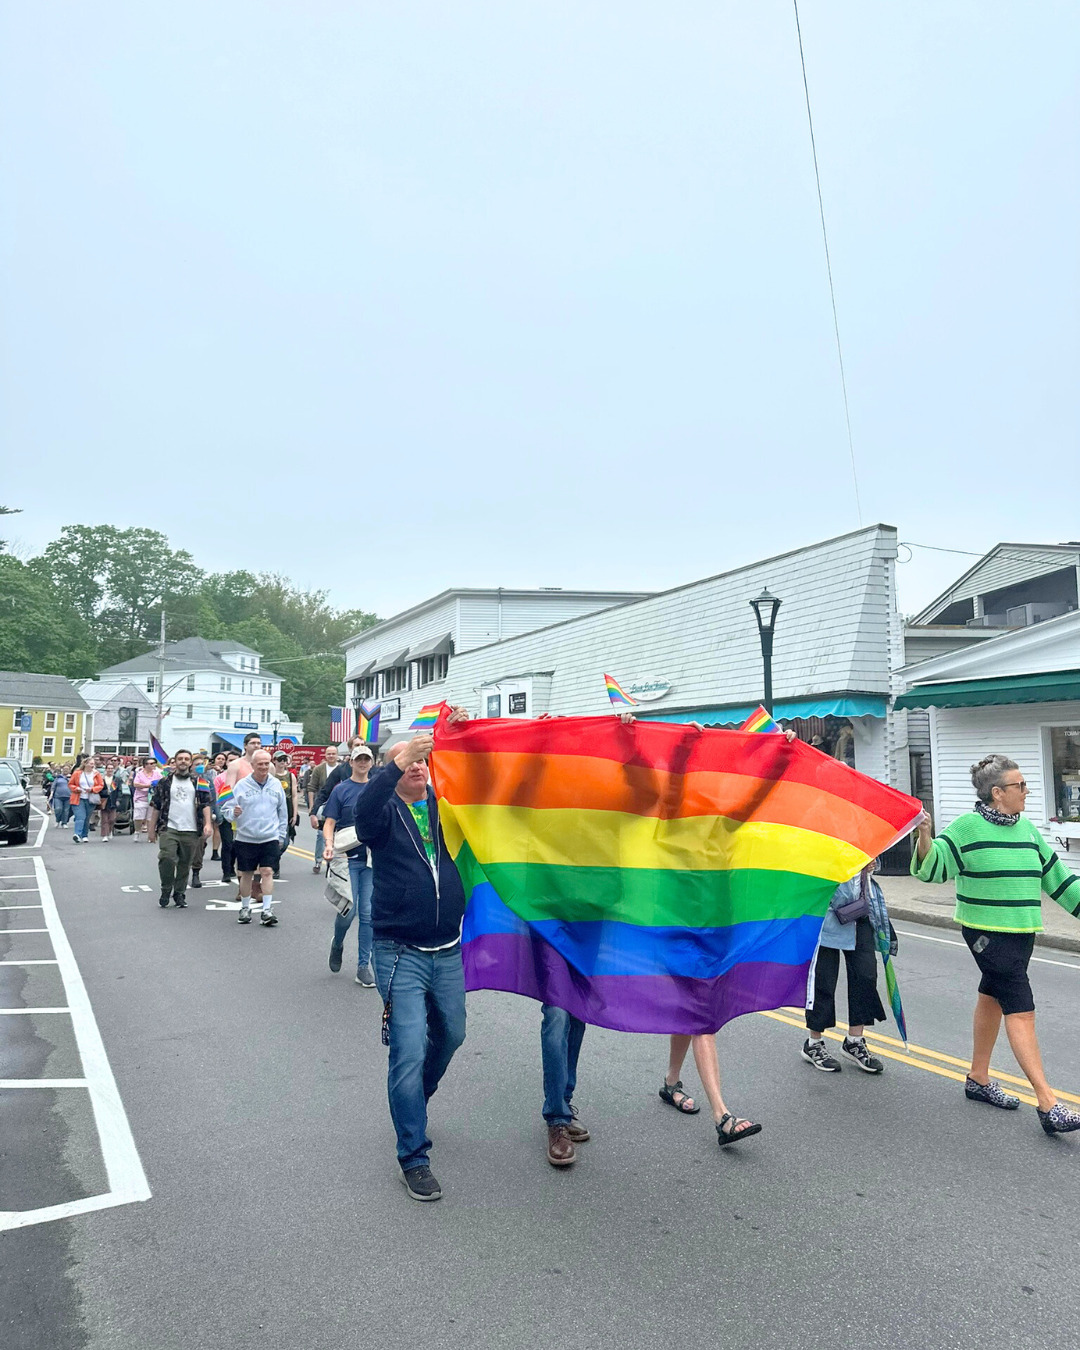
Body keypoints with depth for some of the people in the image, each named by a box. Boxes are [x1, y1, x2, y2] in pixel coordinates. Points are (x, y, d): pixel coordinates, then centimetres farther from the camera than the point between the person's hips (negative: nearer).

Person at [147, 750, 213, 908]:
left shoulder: (198, 782, 9)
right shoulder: (164, 782, 9)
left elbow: (205, 804, 5)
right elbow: (156, 806, 10)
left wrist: (207, 824, -8)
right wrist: (151, 829, 7)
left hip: (191, 831, 1)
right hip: (169, 828, -1)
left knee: (185, 865, 6)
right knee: (167, 858, -16)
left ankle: (179, 894, 20)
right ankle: (166, 890, 5)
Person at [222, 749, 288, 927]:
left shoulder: (276, 785, 5)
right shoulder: (241, 785, -2)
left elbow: (283, 813, 13)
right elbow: (226, 809, 1)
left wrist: (281, 836, 12)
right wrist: (233, 813, -22)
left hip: (270, 839, 0)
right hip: (245, 839, 0)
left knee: (267, 872, -7)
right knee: (246, 874, 9)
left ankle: (267, 910, -3)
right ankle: (245, 908, 26)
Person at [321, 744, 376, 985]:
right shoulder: (341, 790, 0)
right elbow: (329, 824, -4)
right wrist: (329, 845, -21)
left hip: (373, 858, 3)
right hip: (347, 858, -3)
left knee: (368, 913, 3)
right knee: (348, 910, -6)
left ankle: (363, 966, 12)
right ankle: (337, 944, 27)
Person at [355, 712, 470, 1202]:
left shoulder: (445, 804, 5)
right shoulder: (386, 812, -6)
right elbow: (364, 808, -28)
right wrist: (398, 761, -39)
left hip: (448, 951, 5)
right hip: (401, 954, -4)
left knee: (450, 1035, 20)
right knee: (409, 1052, -6)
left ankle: (411, 1102, 48)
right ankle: (413, 1156, 10)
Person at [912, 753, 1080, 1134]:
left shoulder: (1026, 829, 9)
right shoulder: (967, 827, -12)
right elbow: (933, 866, -16)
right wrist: (925, 837, -34)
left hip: (1022, 932, 7)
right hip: (987, 932, -7)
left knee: (992, 999, 18)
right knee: (1020, 1009, -10)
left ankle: (979, 1078, 32)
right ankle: (1048, 1105, -9)